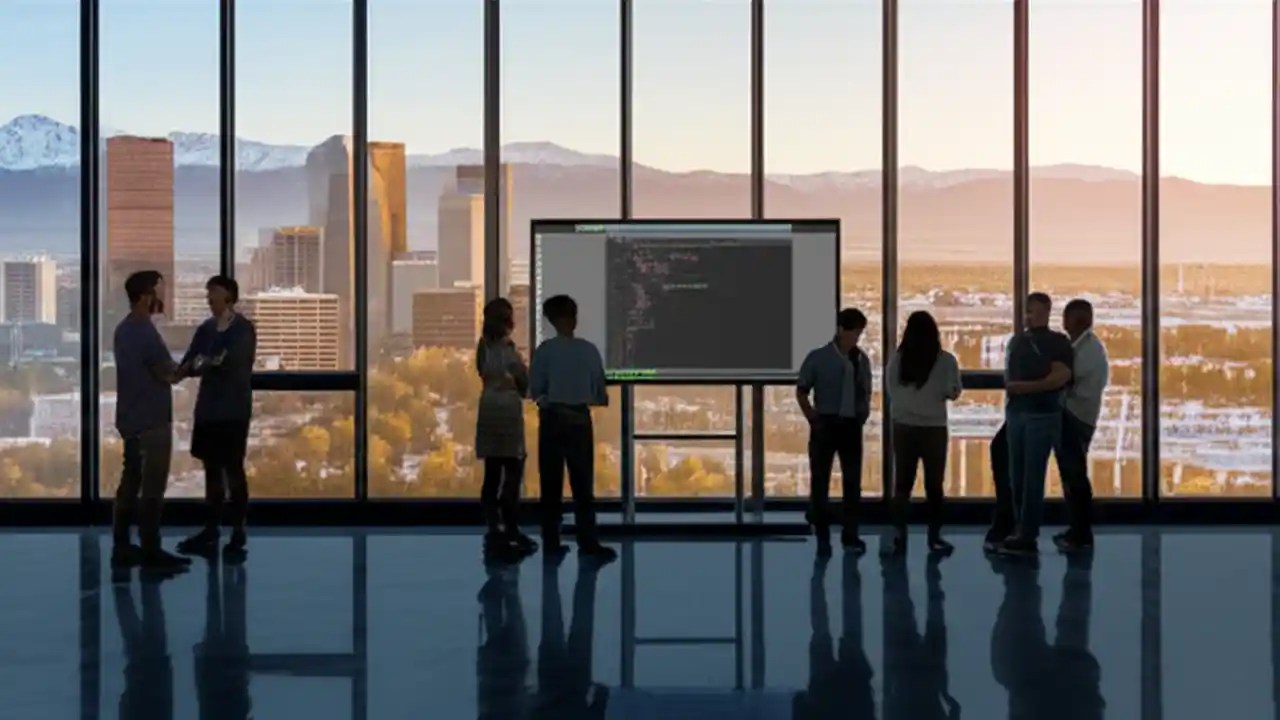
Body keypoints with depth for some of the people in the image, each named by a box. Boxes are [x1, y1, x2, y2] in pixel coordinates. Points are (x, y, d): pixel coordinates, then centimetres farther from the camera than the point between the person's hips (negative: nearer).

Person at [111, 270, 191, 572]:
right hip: (151, 421, -9)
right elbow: (169, 375, -15)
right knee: (152, 488, -4)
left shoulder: (124, 329, 11)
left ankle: (122, 548, 14)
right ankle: (151, 553, 0)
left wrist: (177, 367, 11)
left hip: (131, 418, 9)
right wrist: (189, 368, 4)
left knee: (130, 482, 11)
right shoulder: (145, 332, -19)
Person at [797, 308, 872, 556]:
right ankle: (822, 537, 10)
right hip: (826, 425, -3)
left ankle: (850, 535, 15)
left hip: (852, 426, 3)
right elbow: (801, 391, 1)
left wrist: (864, 413, 4)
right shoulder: (818, 357, -5)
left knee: (853, 482, 6)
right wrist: (813, 418, -4)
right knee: (820, 481, 2)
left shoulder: (861, 359, 5)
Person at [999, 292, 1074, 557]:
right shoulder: (1016, 341, 17)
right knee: (1017, 475, 5)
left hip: (1043, 415, -6)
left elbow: (1060, 377, -12)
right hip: (1015, 413, 6)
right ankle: (1020, 531, 11)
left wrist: (1026, 387, -16)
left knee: (1033, 476, -6)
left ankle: (1028, 537, -5)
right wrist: (1009, 386, 2)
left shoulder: (1058, 342, -1)